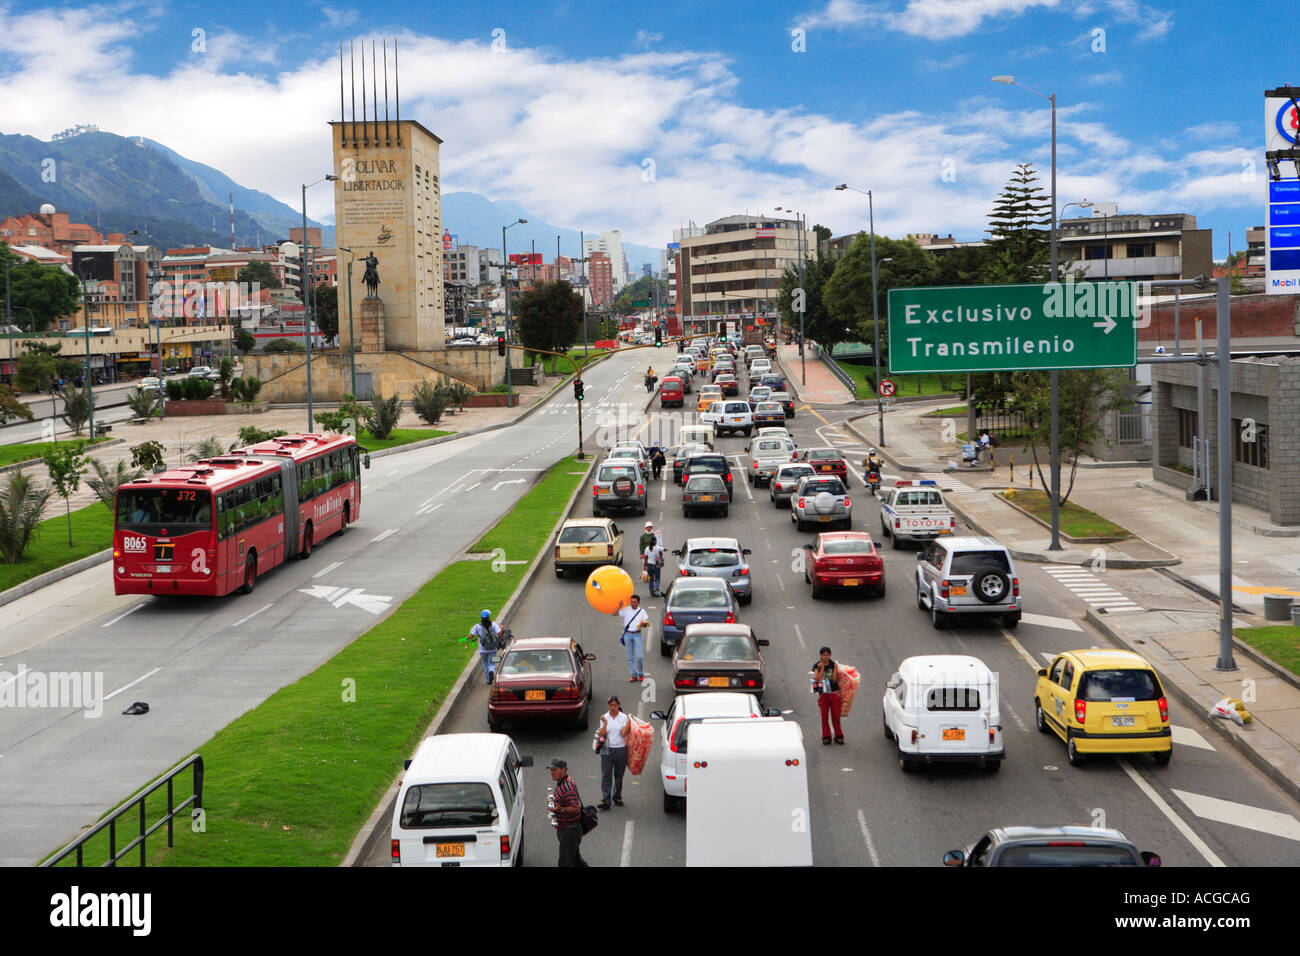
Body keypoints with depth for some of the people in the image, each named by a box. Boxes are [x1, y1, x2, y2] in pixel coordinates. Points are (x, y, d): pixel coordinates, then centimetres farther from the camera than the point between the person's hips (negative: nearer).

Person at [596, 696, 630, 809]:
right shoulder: (605, 717, 3)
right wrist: (604, 722, -14)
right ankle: (605, 800, -8)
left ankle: (617, 797, 27)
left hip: (620, 749, 0)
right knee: (606, 775, -6)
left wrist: (629, 722, -18)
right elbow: (602, 734, -6)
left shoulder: (623, 717, 1)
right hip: (607, 749, 0)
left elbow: (623, 733, -10)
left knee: (619, 775, 11)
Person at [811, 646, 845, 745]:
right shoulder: (817, 666, -1)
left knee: (836, 716, 1)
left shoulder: (833, 665, 0)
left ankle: (838, 736, 11)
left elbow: (834, 679, -8)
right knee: (824, 716, 2)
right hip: (823, 694, 0)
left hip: (834, 693, 0)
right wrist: (822, 668, -15)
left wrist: (835, 668, -16)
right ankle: (826, 737, 11)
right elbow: (817, 679, -13)